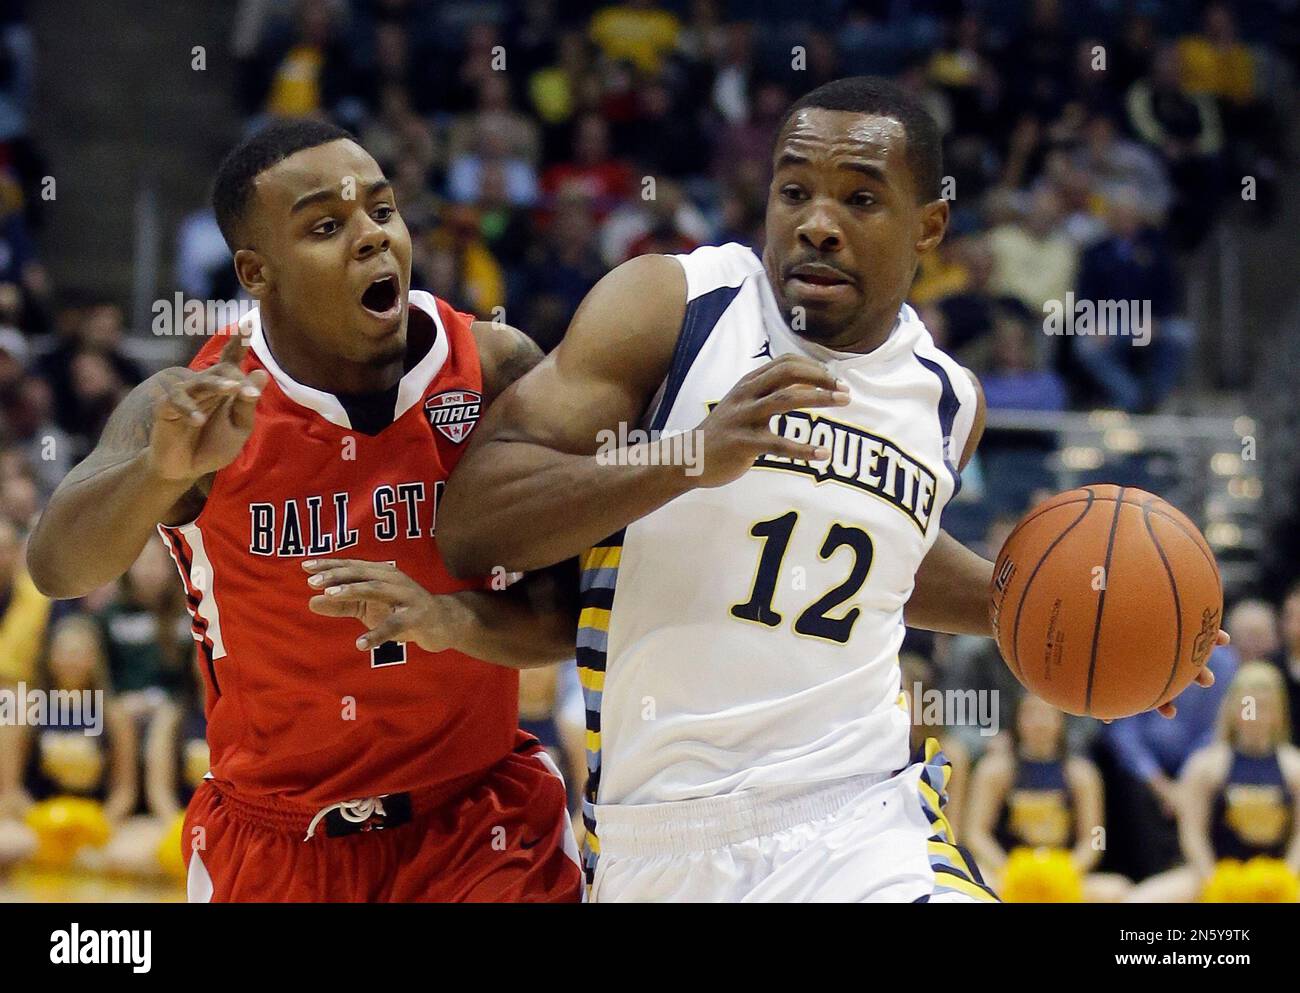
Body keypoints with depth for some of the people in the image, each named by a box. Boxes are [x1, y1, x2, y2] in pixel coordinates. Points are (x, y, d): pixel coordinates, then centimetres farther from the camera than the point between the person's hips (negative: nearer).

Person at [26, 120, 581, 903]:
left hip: (478, 824, 0)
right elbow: (59, 568, -28)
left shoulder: (497, 371, -11)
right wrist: (164, 469, -46)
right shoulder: (188, 407, -13)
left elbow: (577, 612, -11)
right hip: (272, 835, 0)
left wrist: (453, 619, -31)